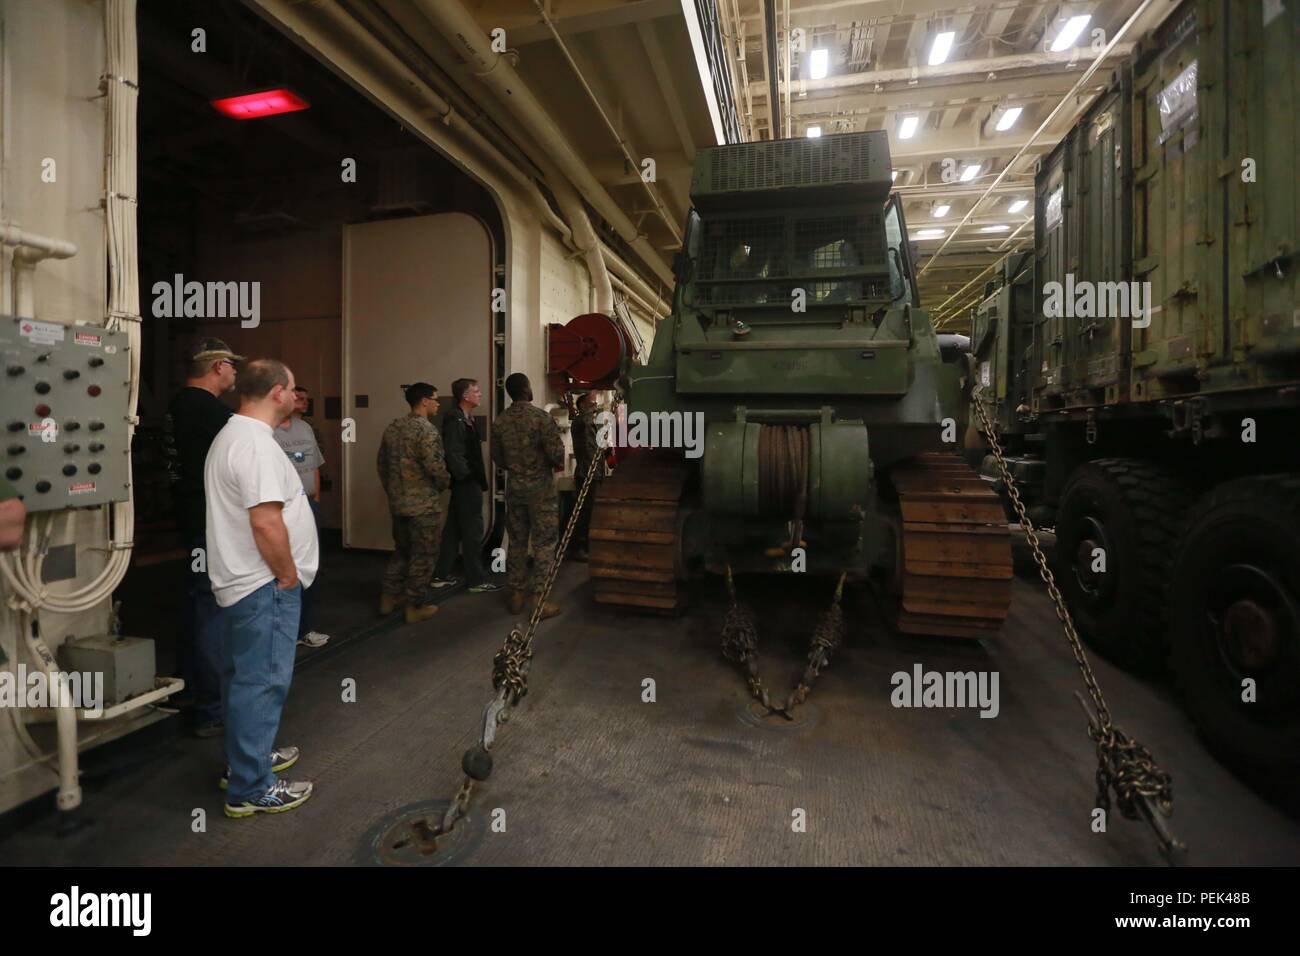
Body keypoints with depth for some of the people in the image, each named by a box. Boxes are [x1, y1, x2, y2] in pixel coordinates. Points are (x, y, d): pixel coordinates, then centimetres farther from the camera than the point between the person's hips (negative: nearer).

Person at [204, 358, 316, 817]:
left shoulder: (231, 436, 14)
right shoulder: (256, 444, -21)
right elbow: (266, 522, -28)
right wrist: (288, 576, -15)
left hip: (241, 582, 11)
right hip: (264, 586, -11)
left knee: (243, 677, 21)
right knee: (262, 684, -1)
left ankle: (245, 759, 37)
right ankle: (250, 789, 11)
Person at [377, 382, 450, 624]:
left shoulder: (392, 428, 8)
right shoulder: (427, 430, -16)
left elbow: (382, 464, 13)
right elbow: (435, 467, -21)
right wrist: (444, 484, -1)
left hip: (397, 503, 8)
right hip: (424, 504, -8)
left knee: (402, 550, 21)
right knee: (423, 555, 4)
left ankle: (390, 597, 27)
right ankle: (416, 606, 11)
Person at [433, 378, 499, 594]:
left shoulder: (466, 419, 13)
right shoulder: (454, 419, -16)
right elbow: (453, 453, -23)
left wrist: (473, 477, 10)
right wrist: (466, 476, -16)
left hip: (466, 483, 9)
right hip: (466, 483, -9)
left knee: (454, 530, 14)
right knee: (473, 531, -1)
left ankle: (441, 575, 23)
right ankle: (476, 580, 8)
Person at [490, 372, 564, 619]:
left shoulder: (500, 421, 3)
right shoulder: (541, 417, -14)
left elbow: (497, 457, 9)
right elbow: (556, 453, -17)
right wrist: (558, 464, 4)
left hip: (514, 486, 5)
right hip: (540, 487, -5)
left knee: (517, 542, 14)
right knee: (544, 544, 2)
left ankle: (516, 593, 22)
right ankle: (539, 598, 4)